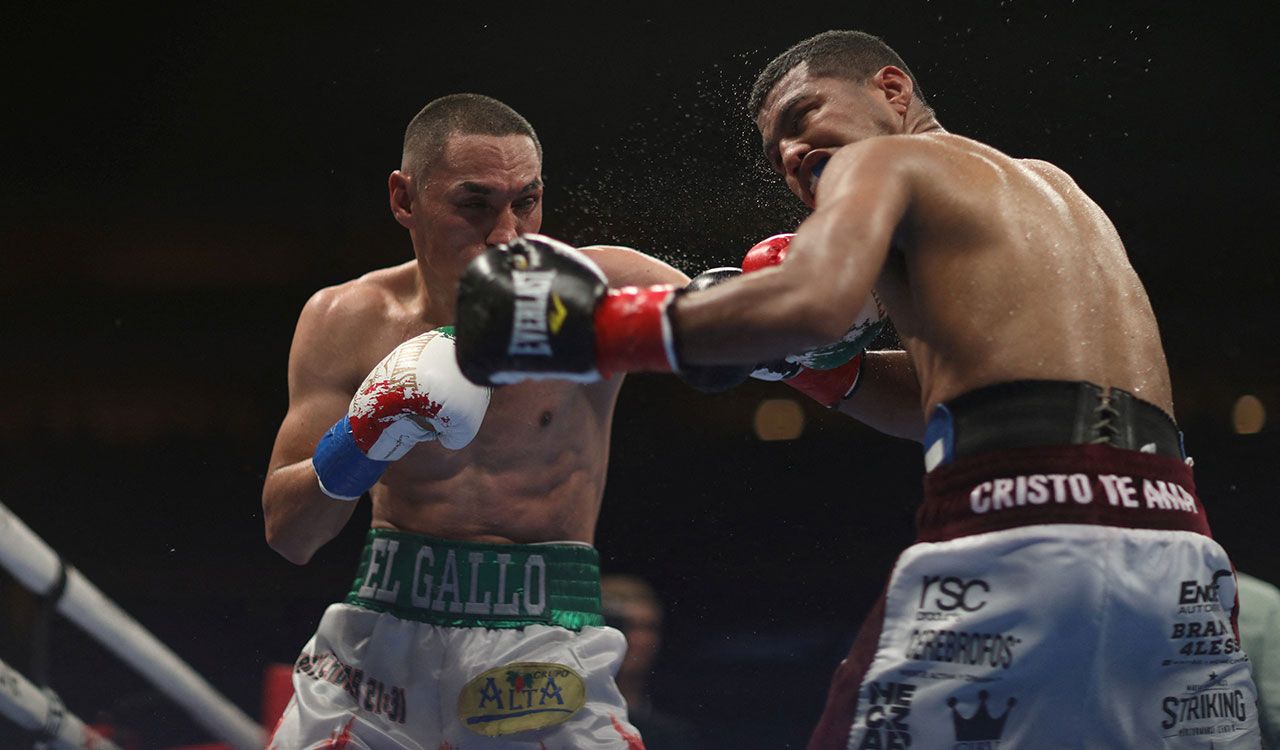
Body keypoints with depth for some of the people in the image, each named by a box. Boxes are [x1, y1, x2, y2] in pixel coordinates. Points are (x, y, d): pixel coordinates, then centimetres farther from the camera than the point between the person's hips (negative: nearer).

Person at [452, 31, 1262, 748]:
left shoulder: (879, 159, 10)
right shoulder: (1049, 189, 33)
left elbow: (813, 301, -12)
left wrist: (596, 329, -4)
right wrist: (812, 363, 25)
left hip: (1023, 531, -7)